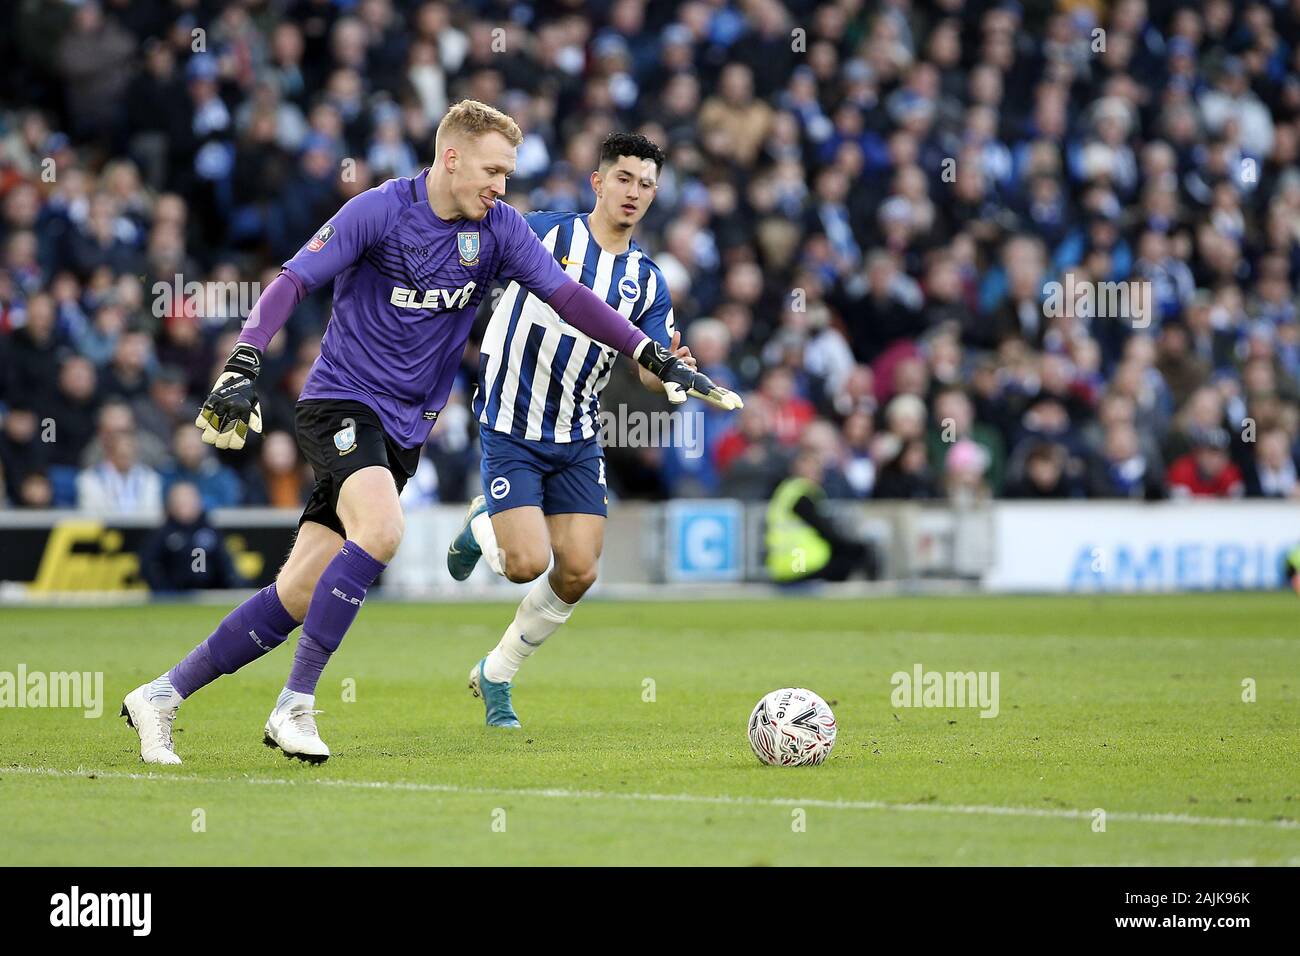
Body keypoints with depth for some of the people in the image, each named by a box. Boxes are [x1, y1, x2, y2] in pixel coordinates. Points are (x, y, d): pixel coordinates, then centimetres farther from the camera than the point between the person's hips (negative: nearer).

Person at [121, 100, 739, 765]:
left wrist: (656, 359, -9)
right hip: (340, 401, -5)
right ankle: (295, 706, -21)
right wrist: (242, 368, -26)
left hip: (405, 428, 5)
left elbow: (568, 296, 0)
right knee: (381, 530, -31)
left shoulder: (499, 230, 1)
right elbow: (293, 282, -13)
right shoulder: (379, 211, -11)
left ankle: (160, 697, 10)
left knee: (297, 597, -1)